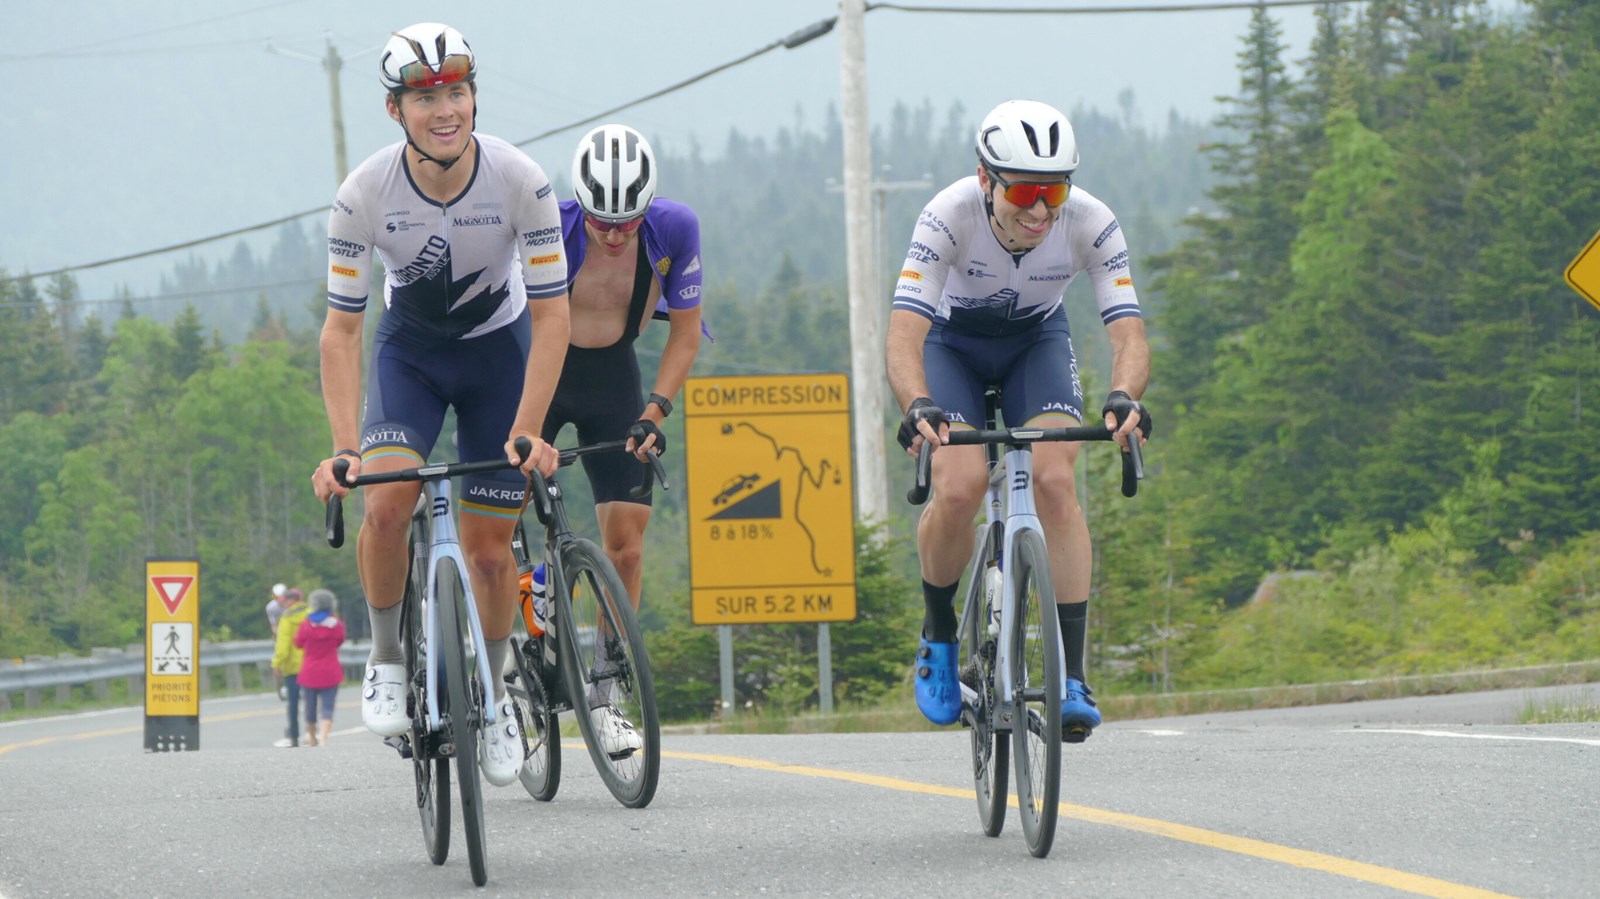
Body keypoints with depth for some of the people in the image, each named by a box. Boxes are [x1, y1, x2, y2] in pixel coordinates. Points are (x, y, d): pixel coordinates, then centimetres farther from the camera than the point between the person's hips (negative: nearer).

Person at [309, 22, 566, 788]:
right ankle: (386, 659, -2)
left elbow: (551, 315, -21)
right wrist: (343, 447, -29)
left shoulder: (520, 182, -27)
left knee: (489, 550, -1)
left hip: (498, 348, 0)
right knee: (385, 503, -25)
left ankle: (495, 695, 24)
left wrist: (529, 432, -29)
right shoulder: (364, 194, -25)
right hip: (409, 346, 0)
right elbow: (341, 329, -19)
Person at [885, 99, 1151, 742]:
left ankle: (1072, 681, -20)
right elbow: (904, 333, -42)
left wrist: (1123, 397, -56)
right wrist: (918, 406, -61)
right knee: (960, 487, -24)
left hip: (1037, 340, 1)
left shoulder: (1090, 224, -29)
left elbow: (1128, 332, -34)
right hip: (952, 342, -1)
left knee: (1054, 480, -22)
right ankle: (939, 635, 5)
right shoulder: (950, 216, -35)